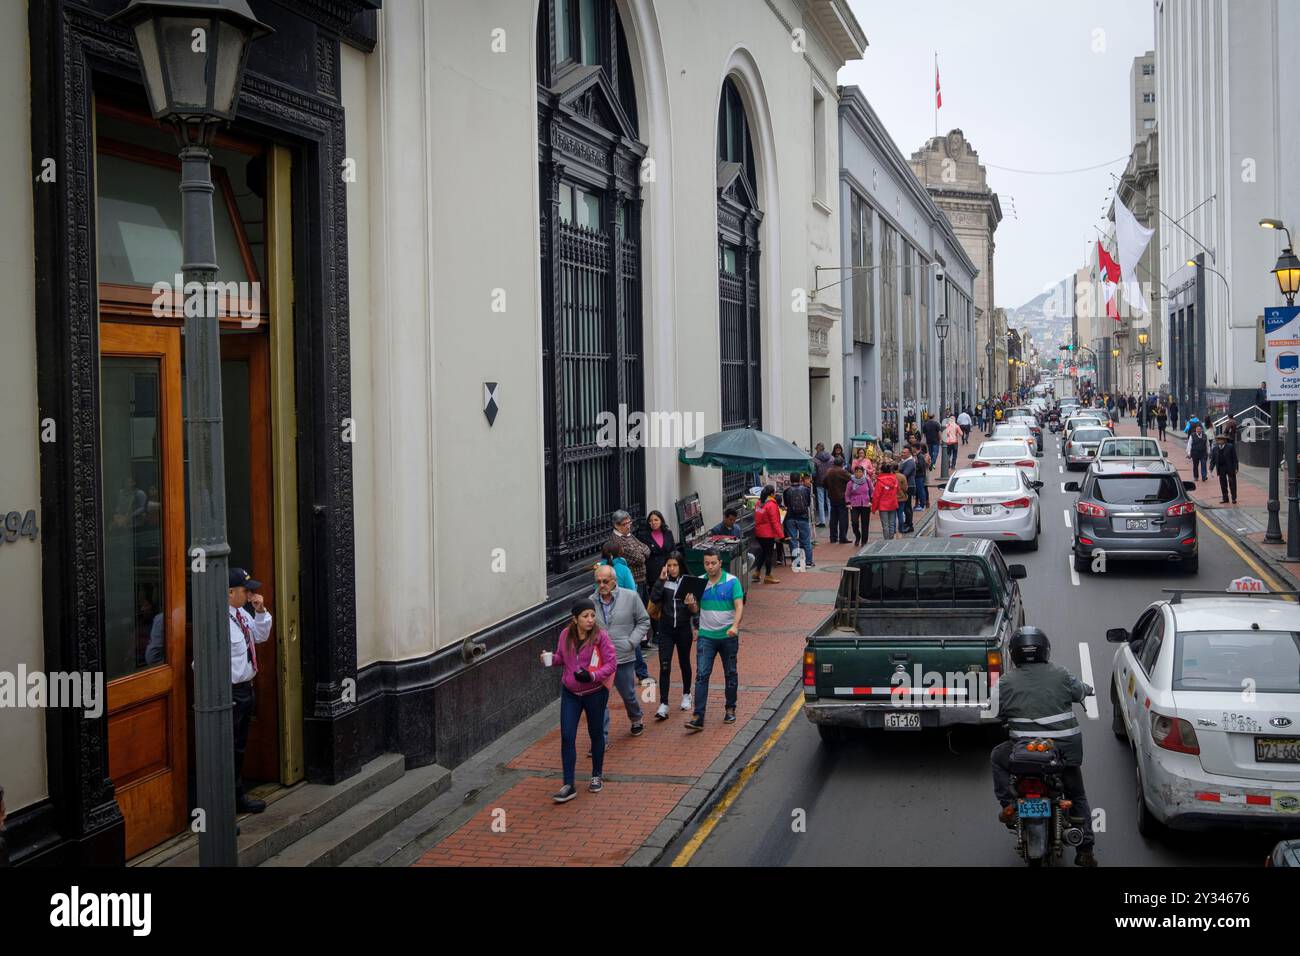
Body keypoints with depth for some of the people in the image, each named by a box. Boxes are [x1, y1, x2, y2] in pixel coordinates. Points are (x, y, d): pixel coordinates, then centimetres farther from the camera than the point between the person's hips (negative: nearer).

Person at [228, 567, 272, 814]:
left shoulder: (241, 613, 6)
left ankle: (238, 798, 35)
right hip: (229, 692, -10)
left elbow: (261, 636, 21)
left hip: (245, 689, 10)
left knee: (239, 748, 21)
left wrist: (261, 612, 4)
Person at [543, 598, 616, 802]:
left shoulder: (600, 637, -16)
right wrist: (550, 659, -12)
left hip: (595, 693, -2)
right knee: (567, 736, -5)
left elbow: (610, 664, -15)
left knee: (596, 734, 15)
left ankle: (596, 776, 36)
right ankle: (569, 786, 0)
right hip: (570, 693, 3)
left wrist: (592, 676, -30)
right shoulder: (565, 635, -6)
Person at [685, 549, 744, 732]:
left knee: (730, 674, 14)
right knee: (701, 674, -10)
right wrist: (691, 605, -16)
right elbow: (695, 609, 8)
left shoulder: (732, 581, -7)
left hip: (728, 636, -1)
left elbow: (739, 606, -14)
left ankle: (730, 709, 32)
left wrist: (735, 626, -30)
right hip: (706, 635, 1)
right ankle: (698, 717, -13)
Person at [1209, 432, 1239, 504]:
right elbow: (1213, 459, 7)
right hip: (1221, 468, 4)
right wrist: (1211, 468, -4)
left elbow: (1234, 458, -6)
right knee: (1223, 484, 8)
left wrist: (1236, 468, -11)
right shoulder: (1215, 449, 4)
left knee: (1232, 483, 2)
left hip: (1230, 468, -4)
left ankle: (1234, 498, 11)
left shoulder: (1230, 447, -6)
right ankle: (1225, 498, 17)